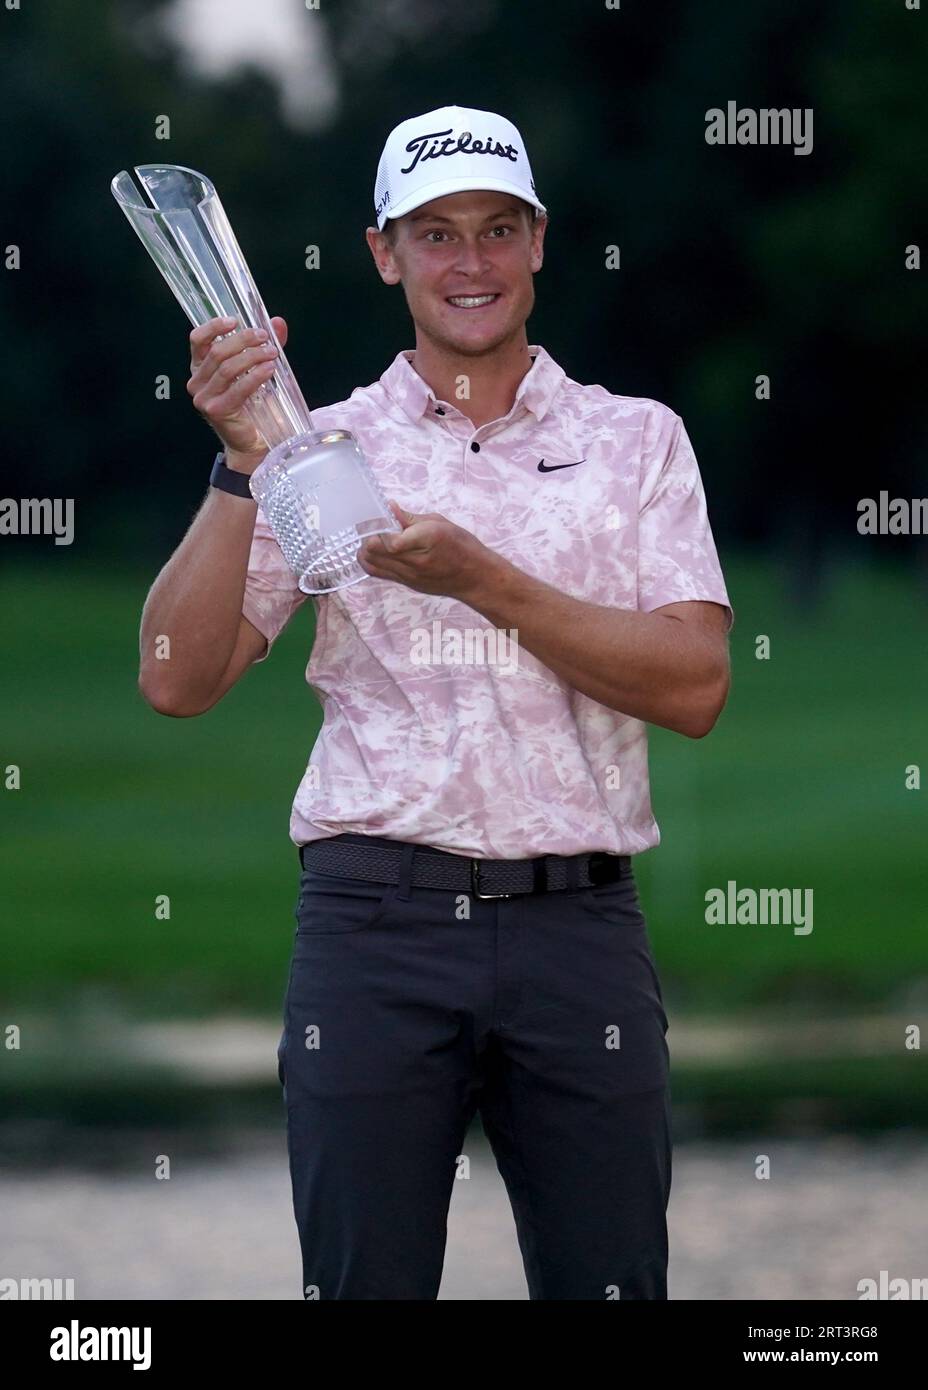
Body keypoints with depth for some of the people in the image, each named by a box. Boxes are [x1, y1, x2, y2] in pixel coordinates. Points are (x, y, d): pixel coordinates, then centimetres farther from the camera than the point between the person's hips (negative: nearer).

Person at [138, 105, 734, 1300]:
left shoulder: (635, 440, 10)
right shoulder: (321, 449, 9)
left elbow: (693, 688, -2)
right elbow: (179, 682, 1)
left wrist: (481, 580, -10)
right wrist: (243, 467, -10)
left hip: (578, 929, 0)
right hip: (375, 923, 0)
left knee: (607, 1283, 1)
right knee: (364, 1285, 0)